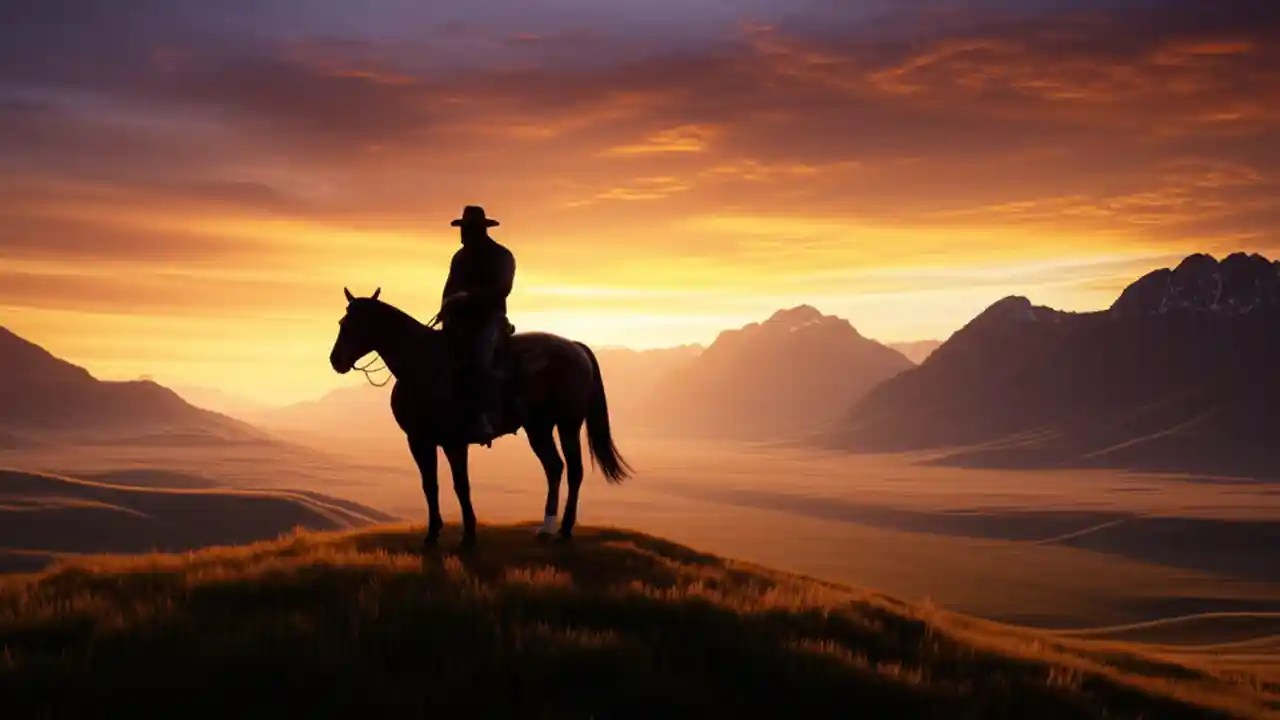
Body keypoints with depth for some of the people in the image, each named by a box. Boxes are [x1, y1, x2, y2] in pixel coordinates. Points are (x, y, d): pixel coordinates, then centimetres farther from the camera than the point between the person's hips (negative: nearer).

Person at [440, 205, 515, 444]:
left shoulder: (501, 256, -2)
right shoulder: (460, 257, 17)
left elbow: (502, 289, -15)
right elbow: (450, 290, 19)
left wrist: (468, 297, -22)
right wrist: (446, 310, 1)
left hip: (489, 318, -7)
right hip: (463, 319, 7)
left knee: (479, 359, -30)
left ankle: (483, 417, -34)